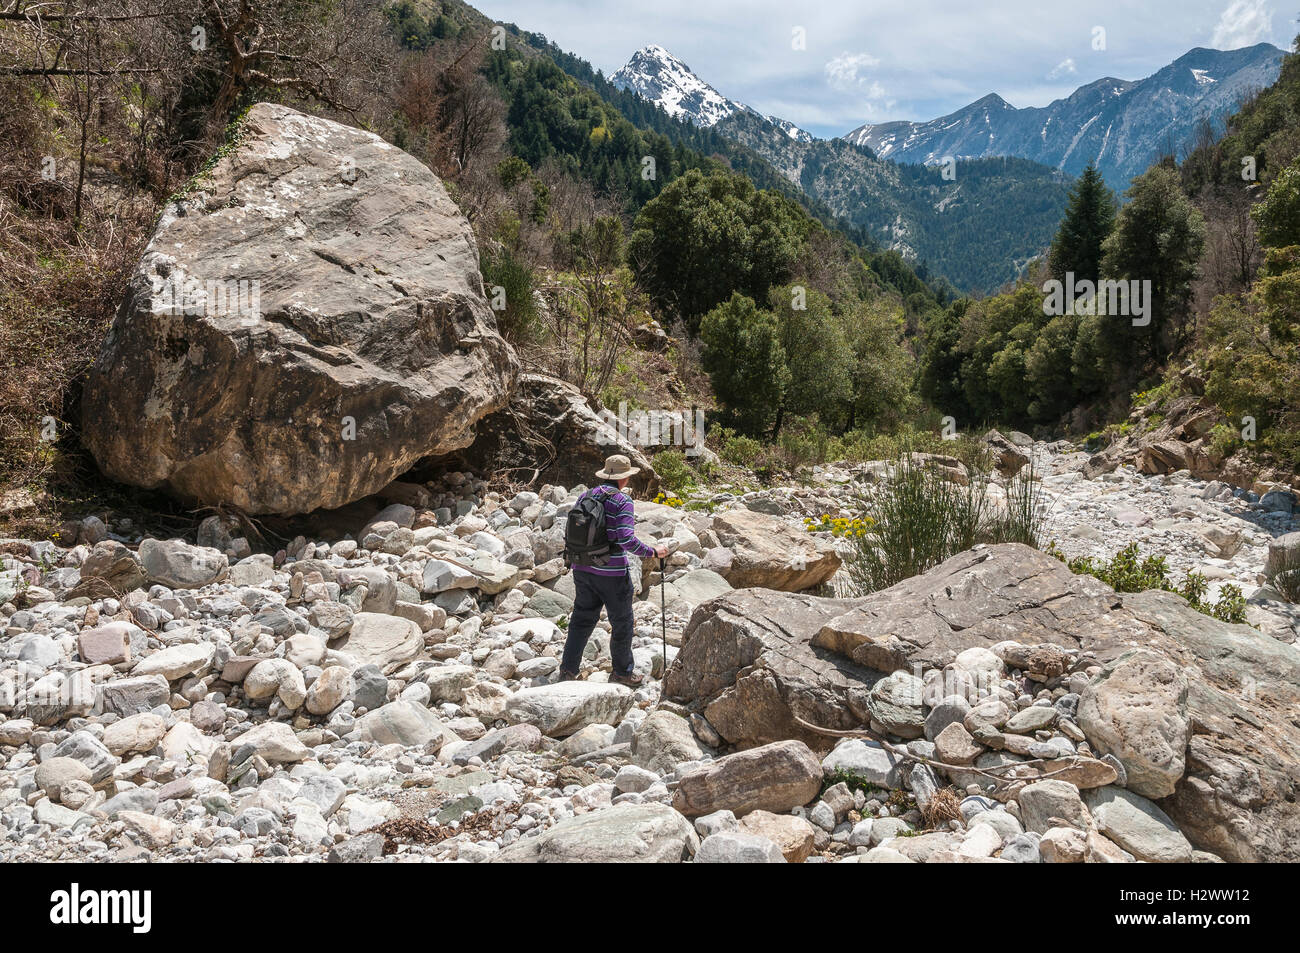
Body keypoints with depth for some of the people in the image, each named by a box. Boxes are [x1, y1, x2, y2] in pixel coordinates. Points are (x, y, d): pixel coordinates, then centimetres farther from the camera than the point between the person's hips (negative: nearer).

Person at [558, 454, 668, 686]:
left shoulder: (585, 496, 5)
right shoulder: (622, 501, -13)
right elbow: (626, 540, -22)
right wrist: (653, 552, -11)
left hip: (583, 569, 6)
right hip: (611, 573, -6)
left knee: (582, 619, 16)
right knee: (621, 622, 11)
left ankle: (568, 669, 16)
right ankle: (622, 671, 22)